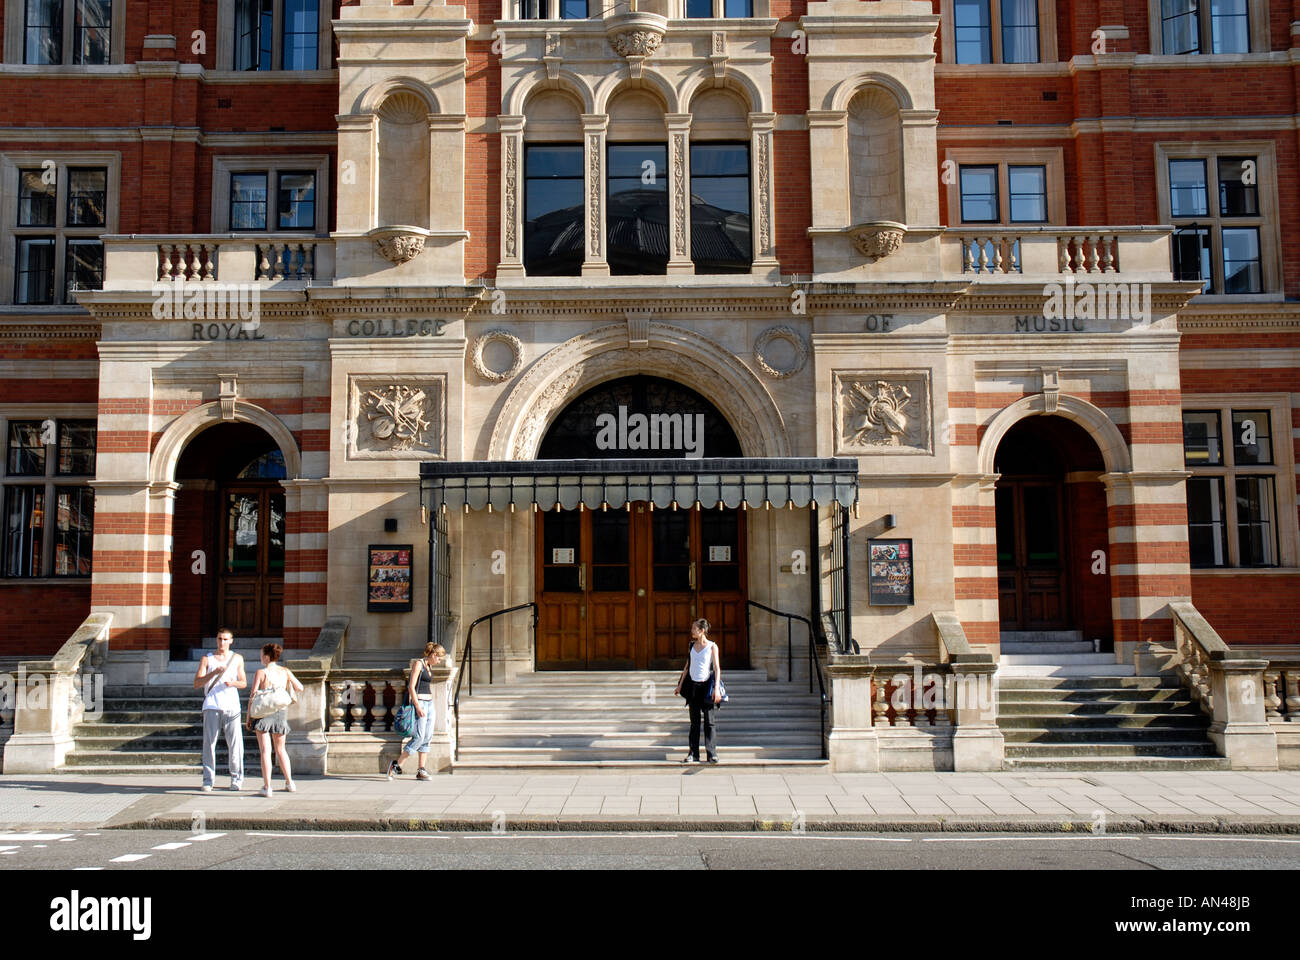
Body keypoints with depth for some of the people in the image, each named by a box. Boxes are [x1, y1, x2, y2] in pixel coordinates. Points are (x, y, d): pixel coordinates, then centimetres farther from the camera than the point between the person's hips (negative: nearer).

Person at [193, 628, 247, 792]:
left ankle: (237, 779, 5)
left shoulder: (237, 658, 16)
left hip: (231, 706, 1)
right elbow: (196, 683, 2)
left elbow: (244, 683, 16)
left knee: (235, 743, -4)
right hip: (211, 706, -1)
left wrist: (233, 683, -6)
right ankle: (208, 780, 2)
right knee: (209, 743, -5)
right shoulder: (207, 658, 11)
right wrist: (214, 673, -12)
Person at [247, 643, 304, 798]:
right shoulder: (285, 671, 2)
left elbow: (252, 696, -8)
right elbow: (300, 688, 8)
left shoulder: (261, 673, -7)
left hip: (264, 711, -4)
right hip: (281, 711, 4)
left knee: (265, 750, -2)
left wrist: (249, 717, 0)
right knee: (280, 749, 19)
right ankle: (289, 783, 22)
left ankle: (267, 787, -6)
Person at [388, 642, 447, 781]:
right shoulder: (418, 664, -8)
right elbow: (411, 687, -14)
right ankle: (396, 764, -1)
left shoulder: (430, 667, 16)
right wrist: (418, 707, -19)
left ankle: (421, 771, 6)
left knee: (427, 737, 4)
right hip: (419, 702, -9)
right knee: (419, 737, -12)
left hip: (429, 703, 9)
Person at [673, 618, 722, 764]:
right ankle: (694, 754, 9)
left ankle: (712, 754, 3)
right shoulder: (692, 645, 10)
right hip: (693, 685, 4)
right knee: (694, 721, 6)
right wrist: (680, 685, 14)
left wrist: (717, 688, -15)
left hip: (706, 686, -4)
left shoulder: (712, 646, -4)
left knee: (709, 721, -2)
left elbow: (717, 667, -7)